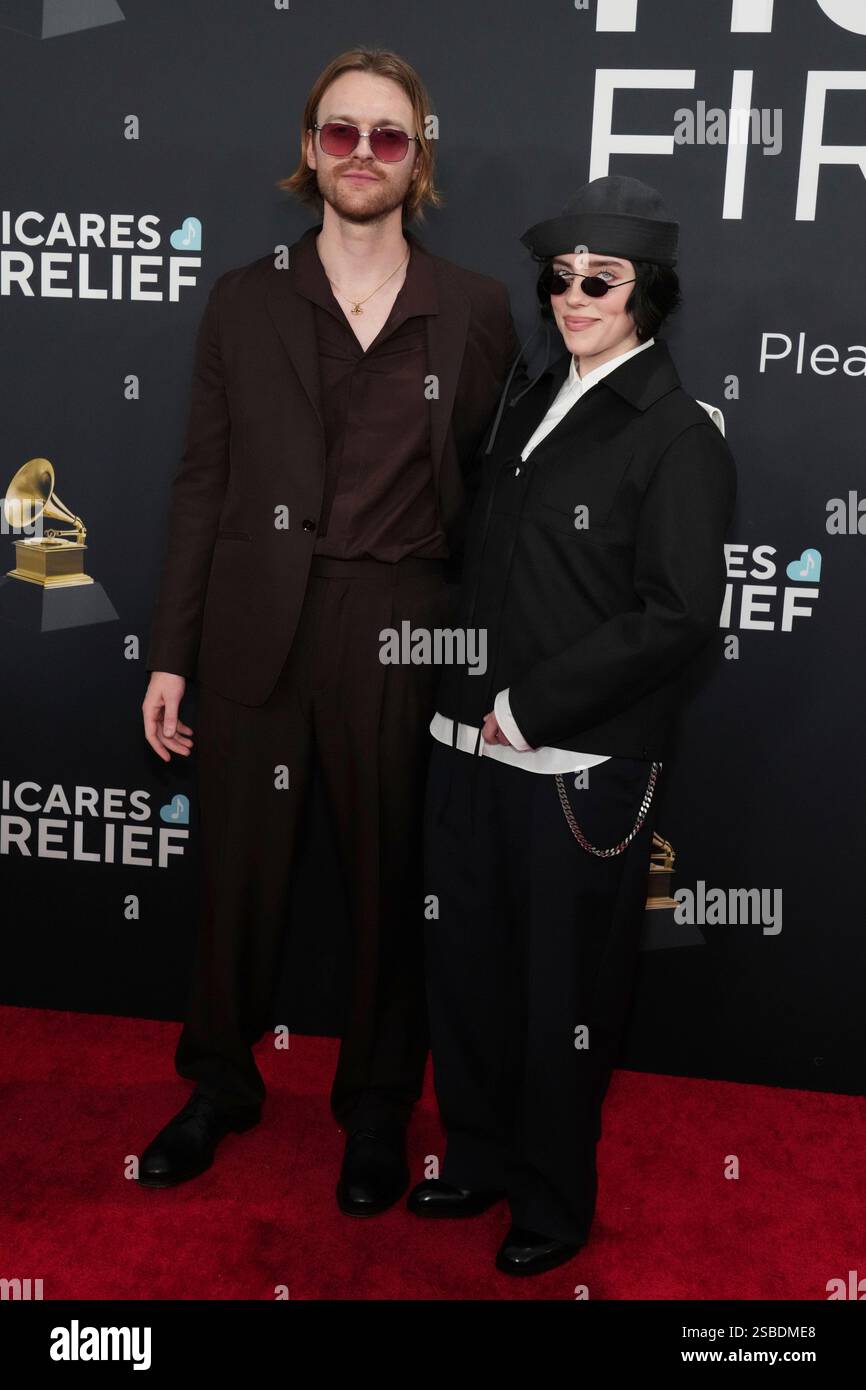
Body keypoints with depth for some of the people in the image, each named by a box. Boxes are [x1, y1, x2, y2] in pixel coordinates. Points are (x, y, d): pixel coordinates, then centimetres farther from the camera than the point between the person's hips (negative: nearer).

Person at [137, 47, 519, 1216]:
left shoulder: (475, 311, 3)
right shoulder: (245, 302, 6)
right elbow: (202, 482, 5)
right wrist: (170, 653, 1)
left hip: (402, 645, -1)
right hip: (255, 635, 2)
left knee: (390, 881, 11)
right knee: (238, 872, 13)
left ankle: (378, 1109, 34)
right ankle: (222, 1085, 38)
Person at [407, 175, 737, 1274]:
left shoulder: (679, 437, -8)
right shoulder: (526, 407, 13)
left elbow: (679, 615, -15)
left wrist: (529, 708, -15)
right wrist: (468, 701, 4)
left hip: (579, 770, -6)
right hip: (470, 748, 6)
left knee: (564, 996, 9)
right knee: (466, 971, 17)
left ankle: (554, 1204, 32)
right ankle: (479, 1159, 40)